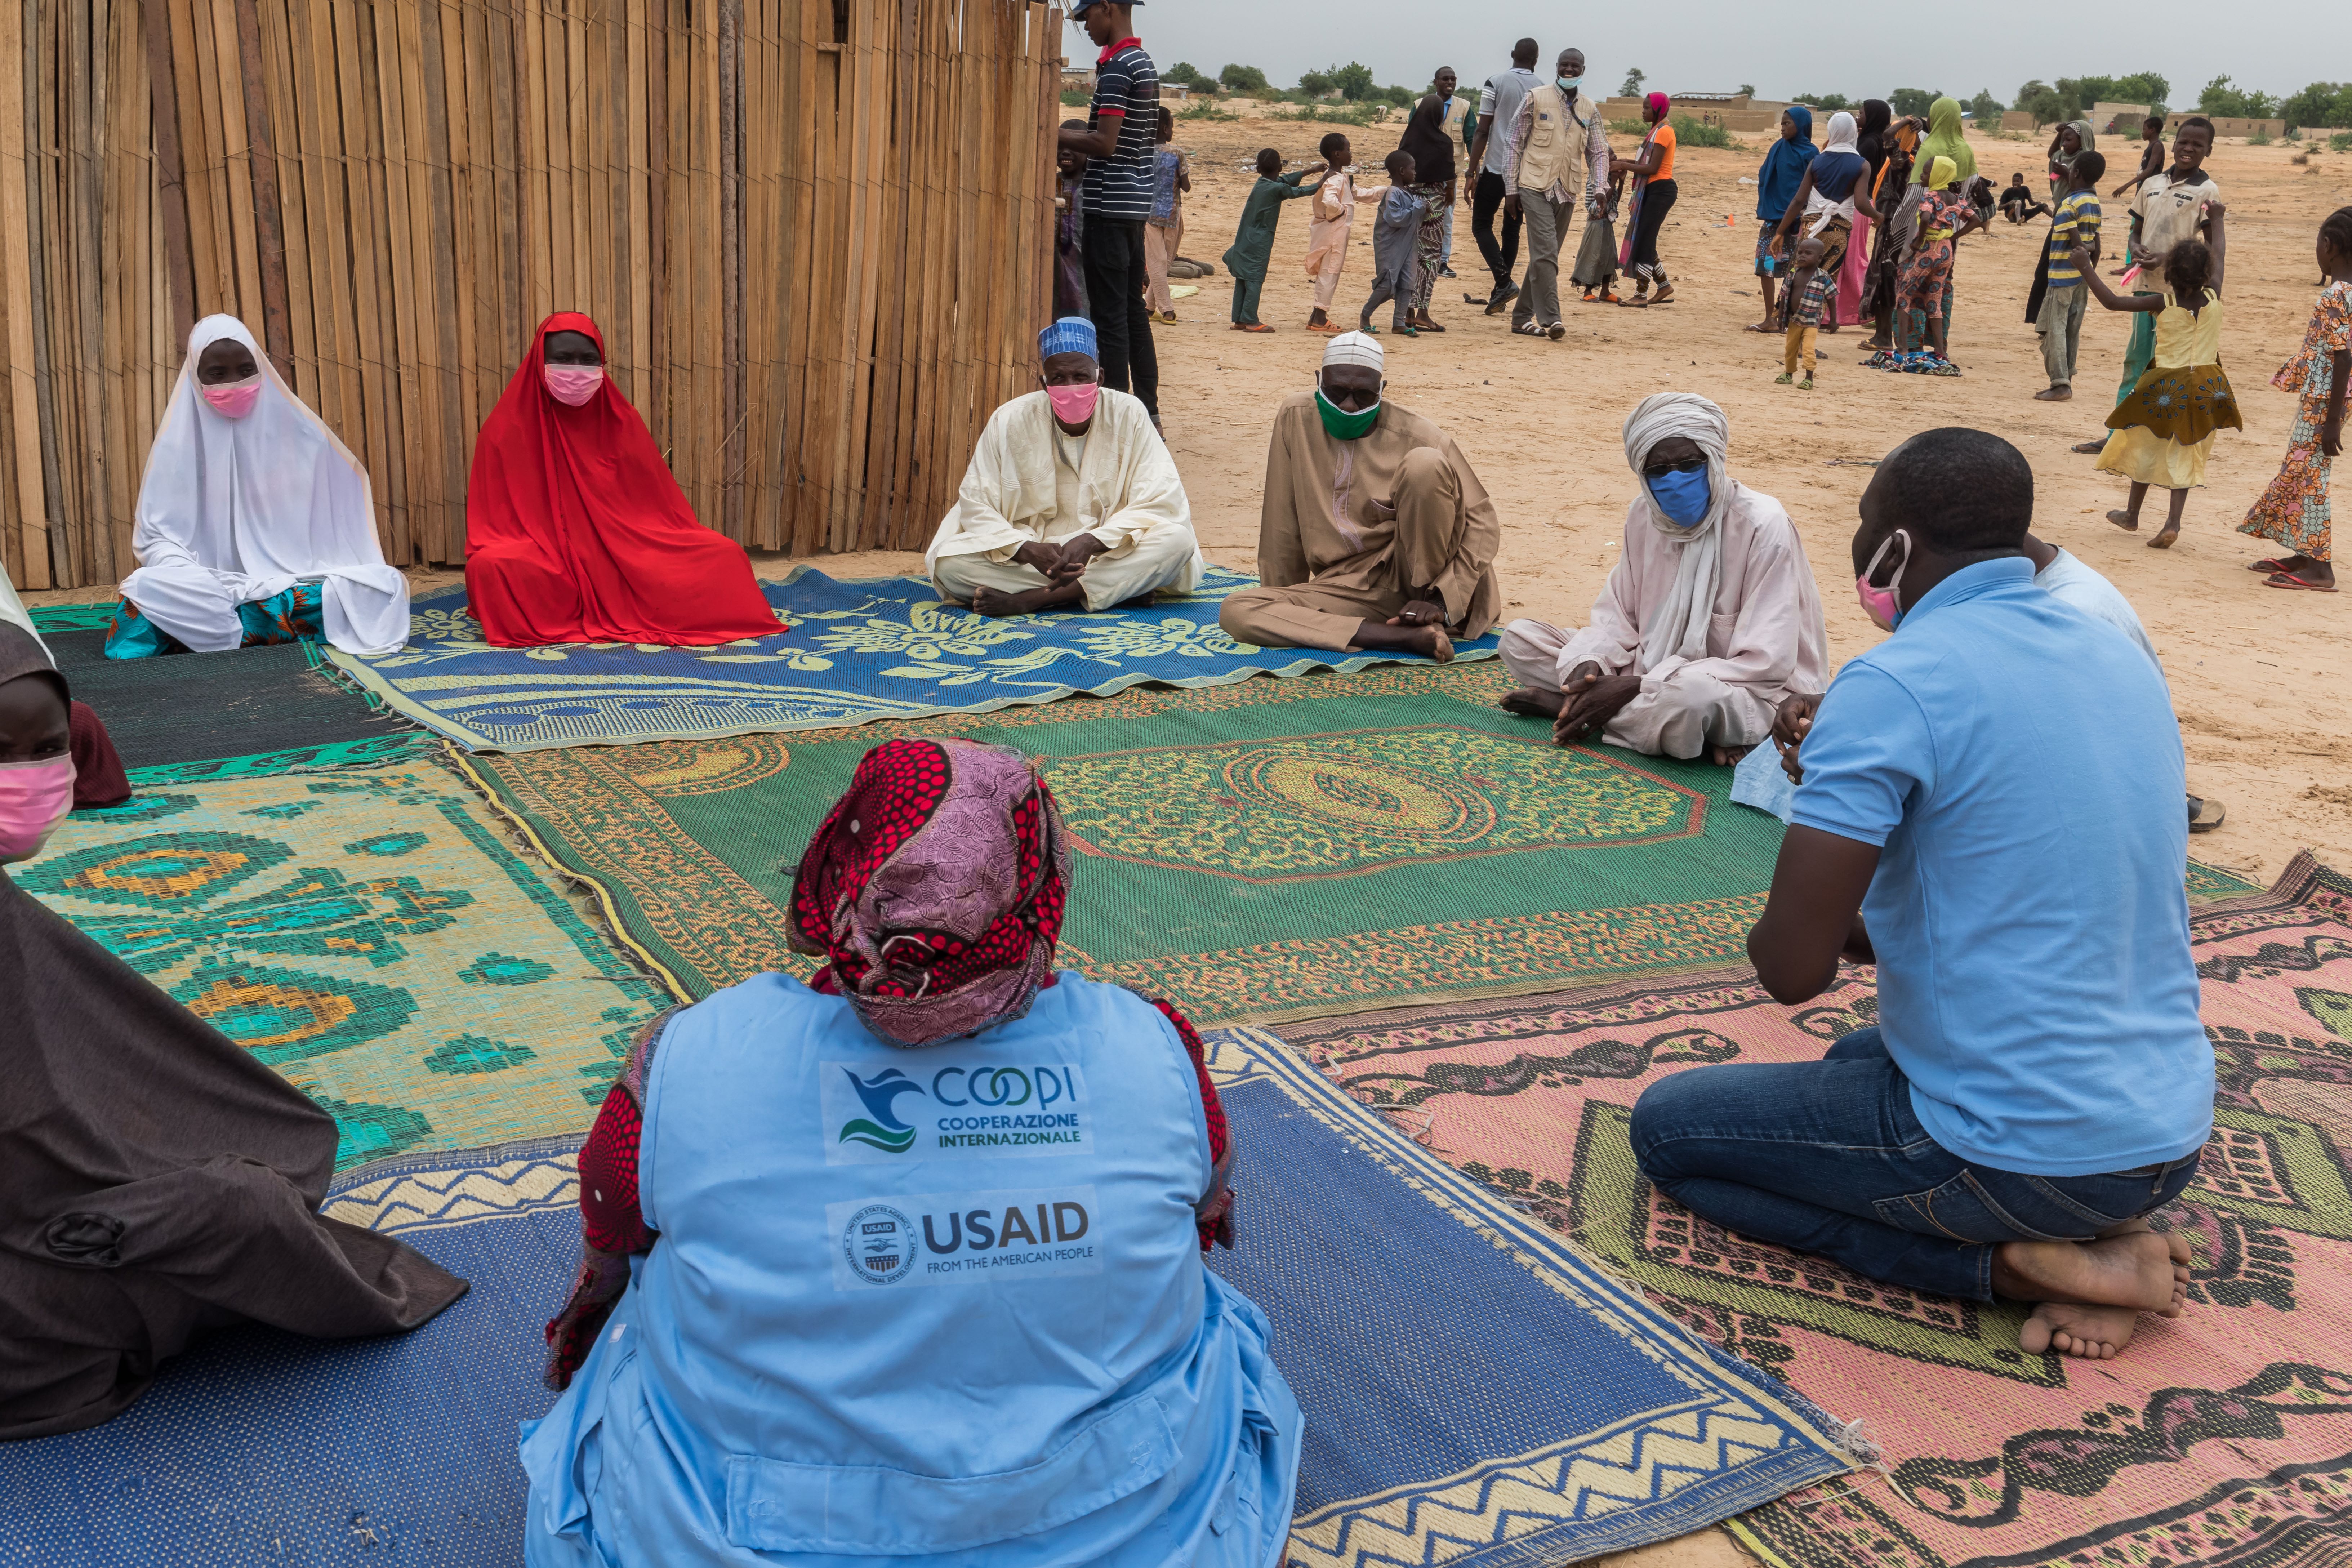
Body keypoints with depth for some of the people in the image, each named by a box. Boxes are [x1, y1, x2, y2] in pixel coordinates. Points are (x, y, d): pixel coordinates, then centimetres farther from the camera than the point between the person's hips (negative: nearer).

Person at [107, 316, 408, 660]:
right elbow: (156, 536, 1)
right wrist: (196, 587, -18)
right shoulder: (180, 441, 3)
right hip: (216, 587, -1)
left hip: (299, 579, 2)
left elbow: (342, 511, 11)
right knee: (146, 589, -31)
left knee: (387, 582, -26)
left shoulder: (299, 431, 5)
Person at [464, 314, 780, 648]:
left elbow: (657, 504, 9)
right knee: (490, 568, -36)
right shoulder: (508, 428, -4)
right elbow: (491, 524, -2)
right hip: (549, 565, -2)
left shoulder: (621, 421, 4)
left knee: (725, 556, -15)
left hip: (626, 561, 2)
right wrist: (494, 557, -20)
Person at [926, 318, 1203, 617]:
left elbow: (1158, 503, -11)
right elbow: (976, 508, -8)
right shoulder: (1010, 421, -6)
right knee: (948, 562, -27)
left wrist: (1090, 542, -28)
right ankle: (1123, 589, -23)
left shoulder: (1129, 415, -6)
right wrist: (1028, 549, -28)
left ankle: (1028, 600, -27)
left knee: (1179, 542, -29)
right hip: (1030, 558, 1)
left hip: (1108, 555, 0)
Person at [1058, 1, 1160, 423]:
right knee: (1134, 309, 13)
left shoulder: (1116, 68, -15)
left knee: (1110, 315, -6)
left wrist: (1054, 134, -11)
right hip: (1137, 203, 9)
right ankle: (1147, 410, 17)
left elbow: (1104, 143, -21)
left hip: (1109, 206, -9)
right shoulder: (1146, 64, 15)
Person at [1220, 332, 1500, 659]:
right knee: (1236, 612, -23)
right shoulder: (1297, 417, -2)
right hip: (1350, 586, 3)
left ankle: (1433, 618, -17)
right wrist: (1282, 603, 9)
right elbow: (1282, 522, 4)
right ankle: (1409, 637, -29)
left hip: (1427, 571, -3)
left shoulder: (1419, 436, -8)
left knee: (1424, 463, -26)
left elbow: (1483, 522, -8)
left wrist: (1443, 601, -20)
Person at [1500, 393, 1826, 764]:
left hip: (1749, 698, -6)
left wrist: (1636, 685, -24)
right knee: (1519, 639, -6)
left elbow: (1764, 665, -20)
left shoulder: (1763, 527, -17)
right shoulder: (1644, 516, 3)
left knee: (1692, 691, -43)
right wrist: (1587, 668, -19)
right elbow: (1618, 617, 7)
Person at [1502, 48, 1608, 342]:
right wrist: (1511, 188, -3)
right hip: (1535, 187, -5)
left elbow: (1599, 153, 13)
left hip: (1567, 193, 5)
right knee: (1545, 254, -16)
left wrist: (1598, 190, -2)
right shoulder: (1535, 99, 0)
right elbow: (1514, 144, 2)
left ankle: (1522, 317, 17)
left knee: (1545, 257, 8)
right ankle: (1550, 318, -18)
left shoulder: (1590, 110, 11)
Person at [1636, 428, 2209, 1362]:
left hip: (2021, 1156, -8)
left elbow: (1793, 968, -22)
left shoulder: (1895, 686, -20)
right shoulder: (2123, 662, 6)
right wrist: (1868, 931, 16)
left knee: (1667, 1127, 9)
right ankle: (2089, 1239, 9)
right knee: (1862, 1059, 34)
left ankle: (2017, 1264, -3)